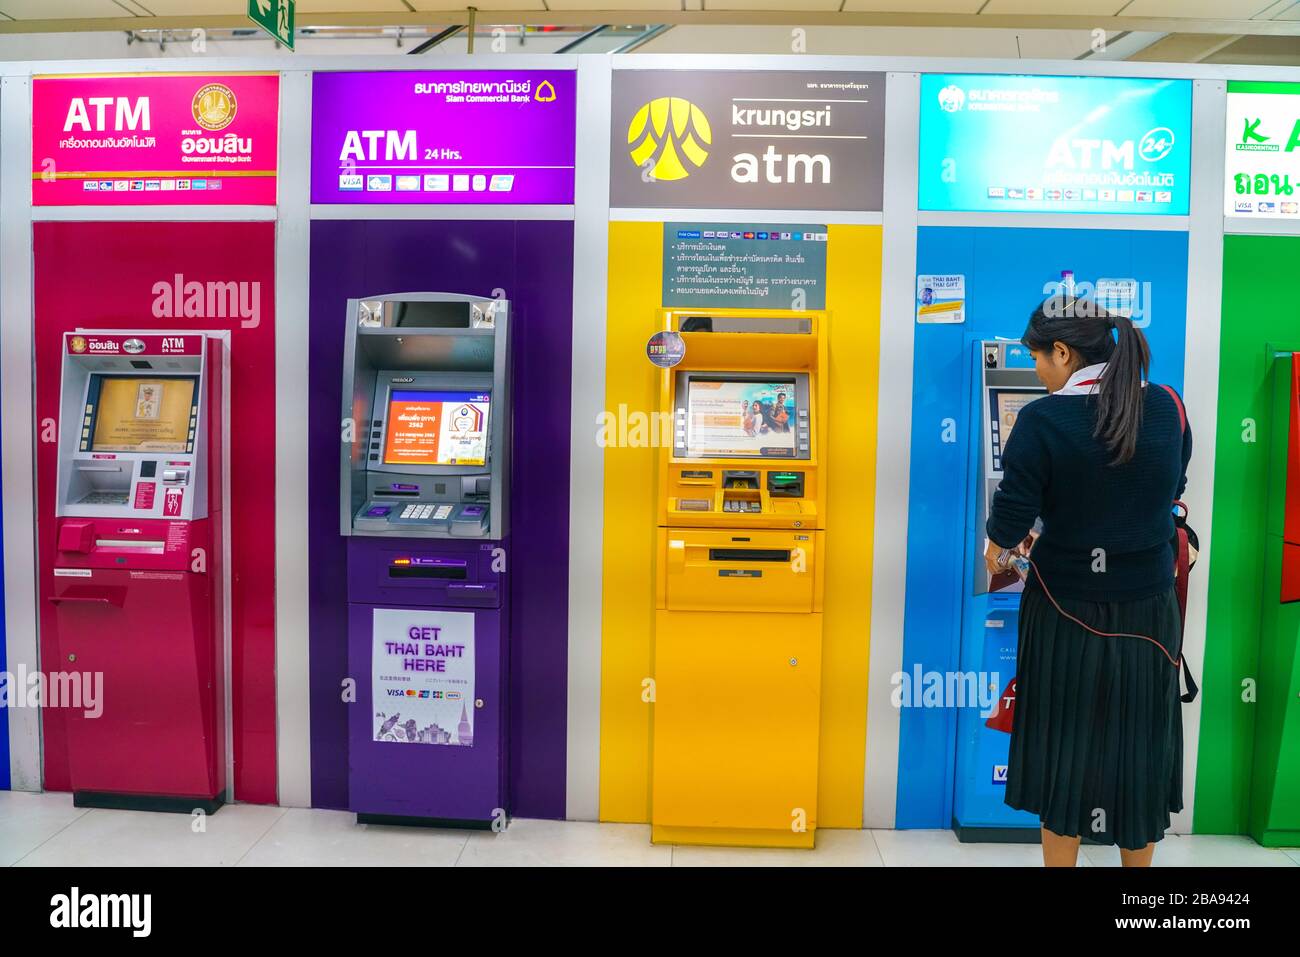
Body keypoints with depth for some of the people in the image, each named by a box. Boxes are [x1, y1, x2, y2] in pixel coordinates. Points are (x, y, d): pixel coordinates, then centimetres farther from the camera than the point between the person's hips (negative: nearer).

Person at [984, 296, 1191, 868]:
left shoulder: (1043, 420, -18)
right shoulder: (1169, 408, -4)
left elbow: (1009, 524, -16)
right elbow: (1170, 491, 11)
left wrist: (997, 553, 8)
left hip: (1068, 613, -4)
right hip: (1148, 611, 4)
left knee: (1064, 749, 12)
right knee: (1140, 748, 19)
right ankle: (1137, 872, 36)